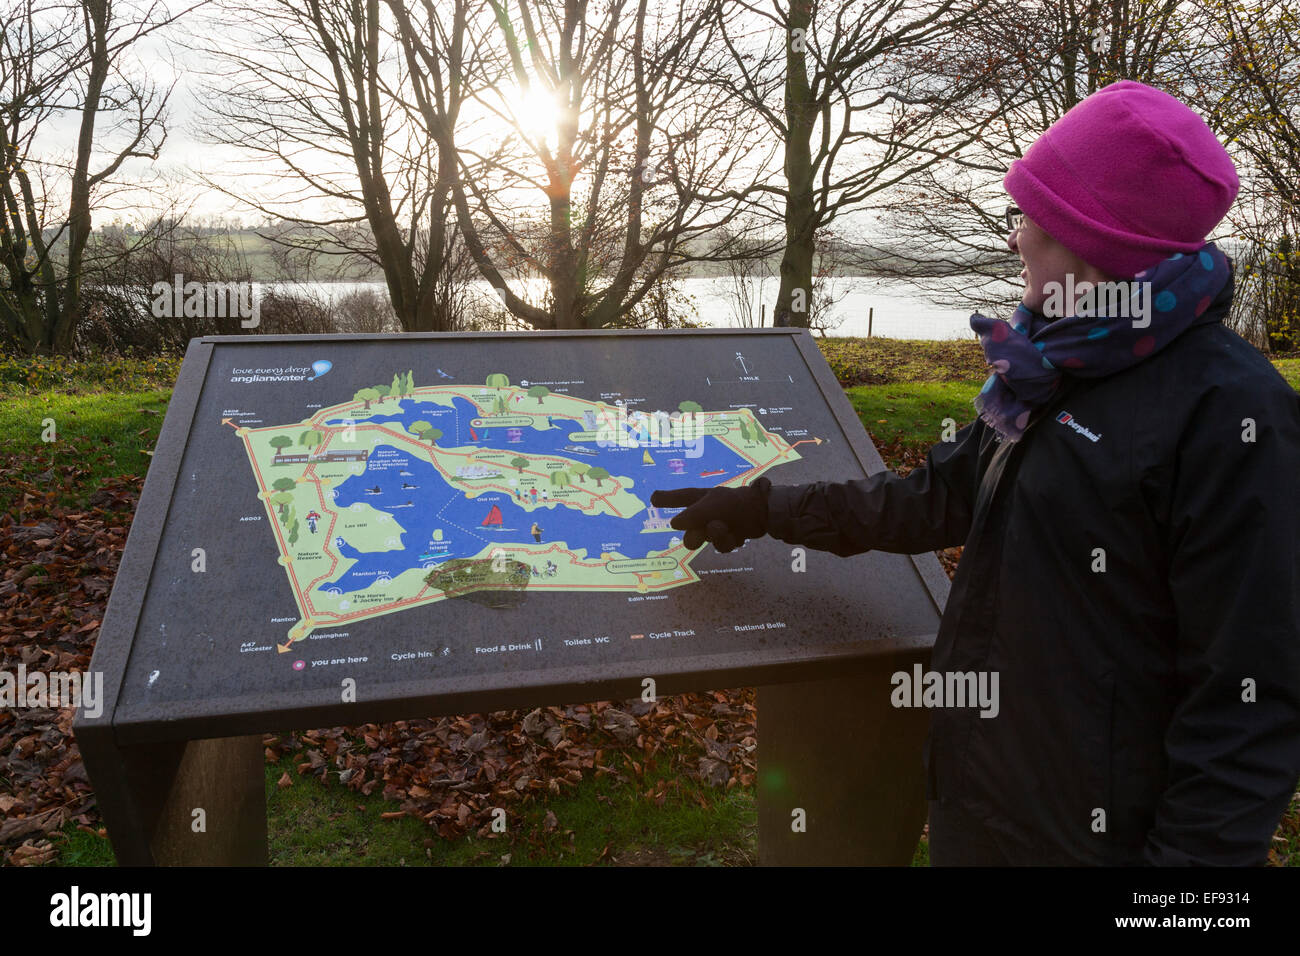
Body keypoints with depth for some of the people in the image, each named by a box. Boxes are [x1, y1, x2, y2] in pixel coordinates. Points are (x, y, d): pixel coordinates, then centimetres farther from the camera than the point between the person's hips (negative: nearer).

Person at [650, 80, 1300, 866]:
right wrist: (763, 510, 15)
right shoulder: (1056, 372, 6)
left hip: (1095, 832, -7)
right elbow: (941, 499, 14)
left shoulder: (1229, 411, -21)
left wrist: (1193, 851, -19)